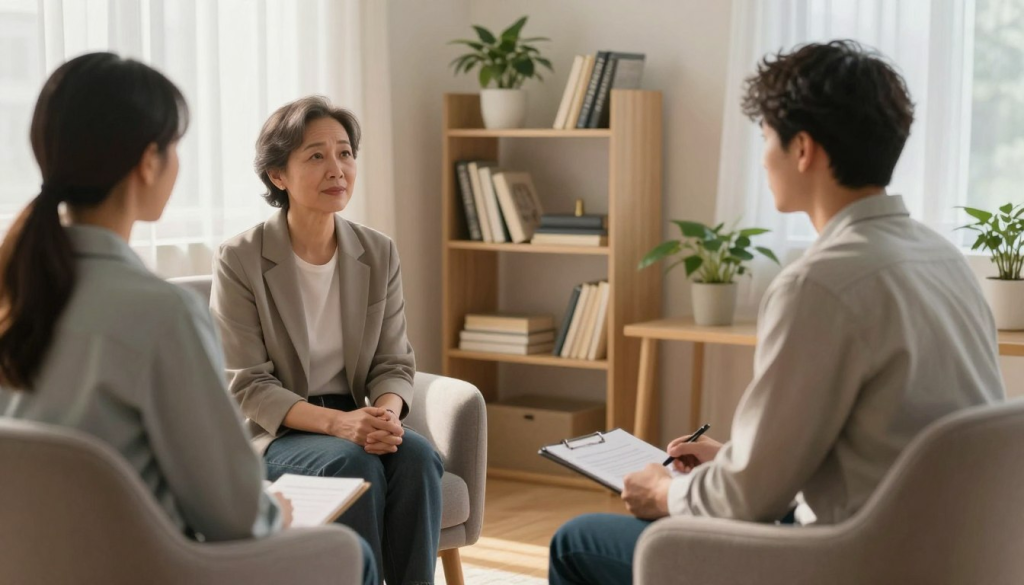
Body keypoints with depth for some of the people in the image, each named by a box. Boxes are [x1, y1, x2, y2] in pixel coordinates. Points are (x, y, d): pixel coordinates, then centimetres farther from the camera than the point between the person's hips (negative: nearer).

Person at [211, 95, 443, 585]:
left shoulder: (379, 254, 3)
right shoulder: (239, 261, -10)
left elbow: (394, 363, 3)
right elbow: (247, 386, -12)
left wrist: (385, 415, -21)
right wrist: (336, 422, -26)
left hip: (356, 422, 4)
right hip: (274, 434, -4)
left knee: (417, 455, -27)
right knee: (354, 465, -32)